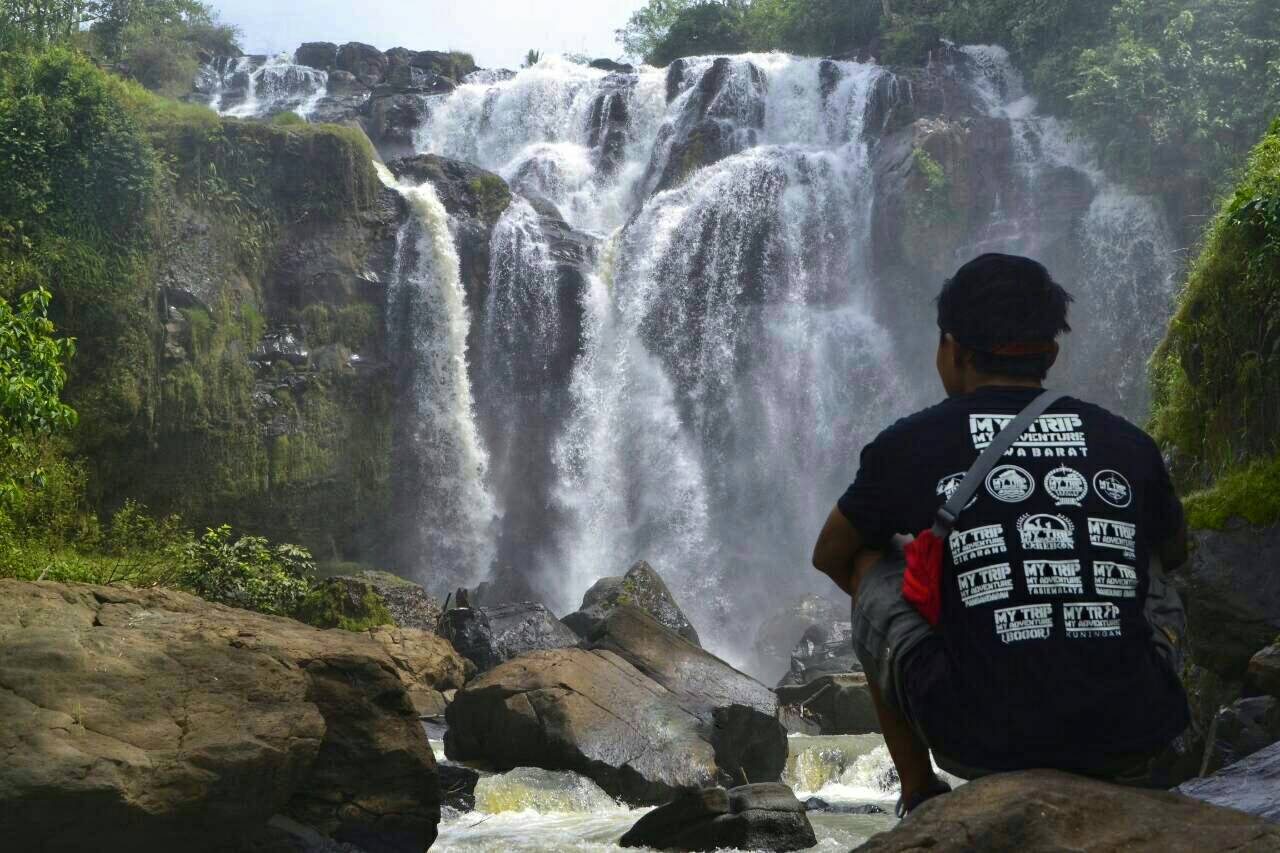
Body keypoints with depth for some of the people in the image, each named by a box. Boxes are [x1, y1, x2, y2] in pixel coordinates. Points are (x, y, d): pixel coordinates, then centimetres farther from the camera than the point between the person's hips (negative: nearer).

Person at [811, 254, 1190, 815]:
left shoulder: (909, 446, 3)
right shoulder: (1127, 444, 9)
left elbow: (829, 557, 20)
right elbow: (1175, 553, 30)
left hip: (979, 742, -2)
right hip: (1129, 740, 3)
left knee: (870, 568, 23)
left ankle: (919, 795, 20)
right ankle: (1127, 790, 26)